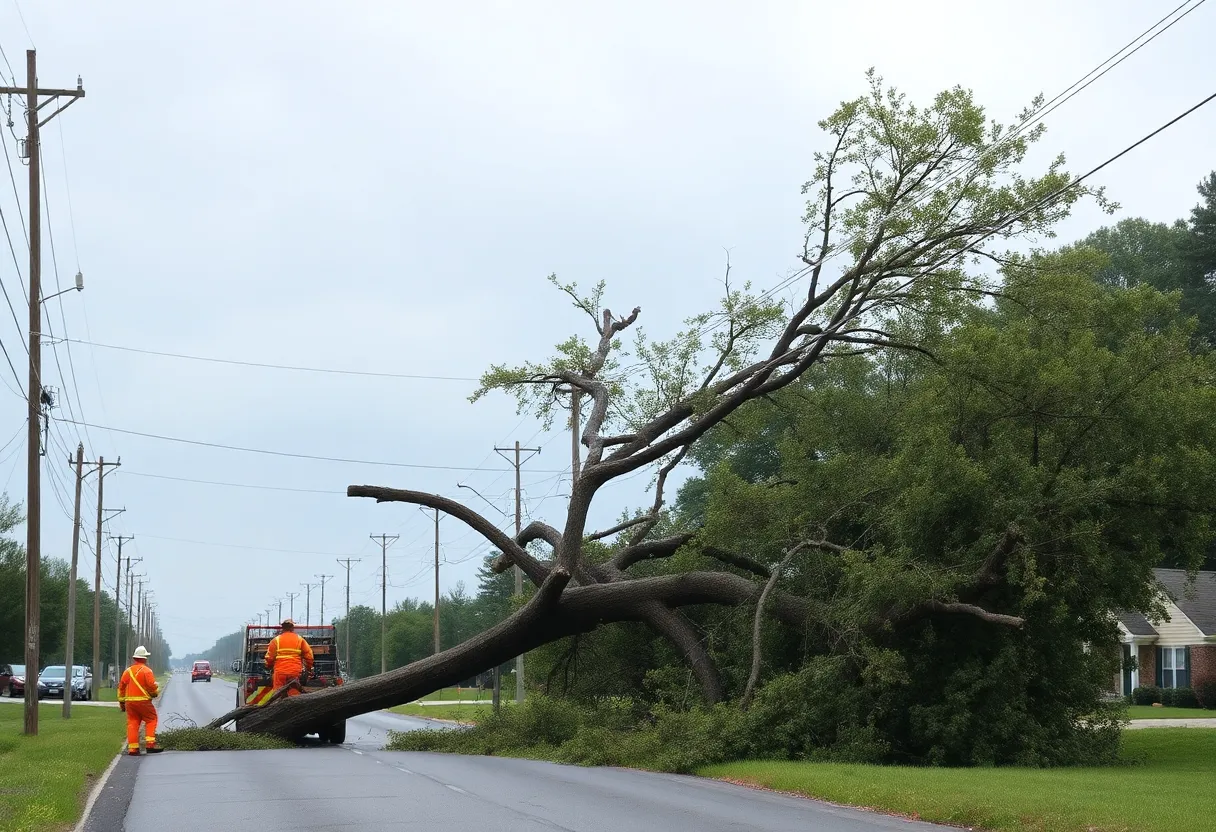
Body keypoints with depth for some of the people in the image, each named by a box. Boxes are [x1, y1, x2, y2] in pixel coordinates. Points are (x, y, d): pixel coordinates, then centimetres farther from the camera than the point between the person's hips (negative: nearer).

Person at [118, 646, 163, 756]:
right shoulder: (146, 670, -8)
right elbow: (152, 685, -13)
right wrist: (156, 693, 9)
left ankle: (132, 748, 2)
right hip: (143, 701, -5)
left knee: (132, 723, 6)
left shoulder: (128, 671, 11)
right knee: (151, 720, 4)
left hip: (129, 701, 5)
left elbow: (121, 687, 13)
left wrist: (121, 702, 20)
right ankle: (150, 743, -8)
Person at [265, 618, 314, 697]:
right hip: (295, 672, 0)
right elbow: (308, 655, 5)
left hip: (280, 672, 0)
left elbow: (269, 657, 3)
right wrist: (309, 668, 20)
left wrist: (269, 667, 22)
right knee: (294, 695, 1)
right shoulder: (299, 639, 6)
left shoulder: (276, 640, 4)